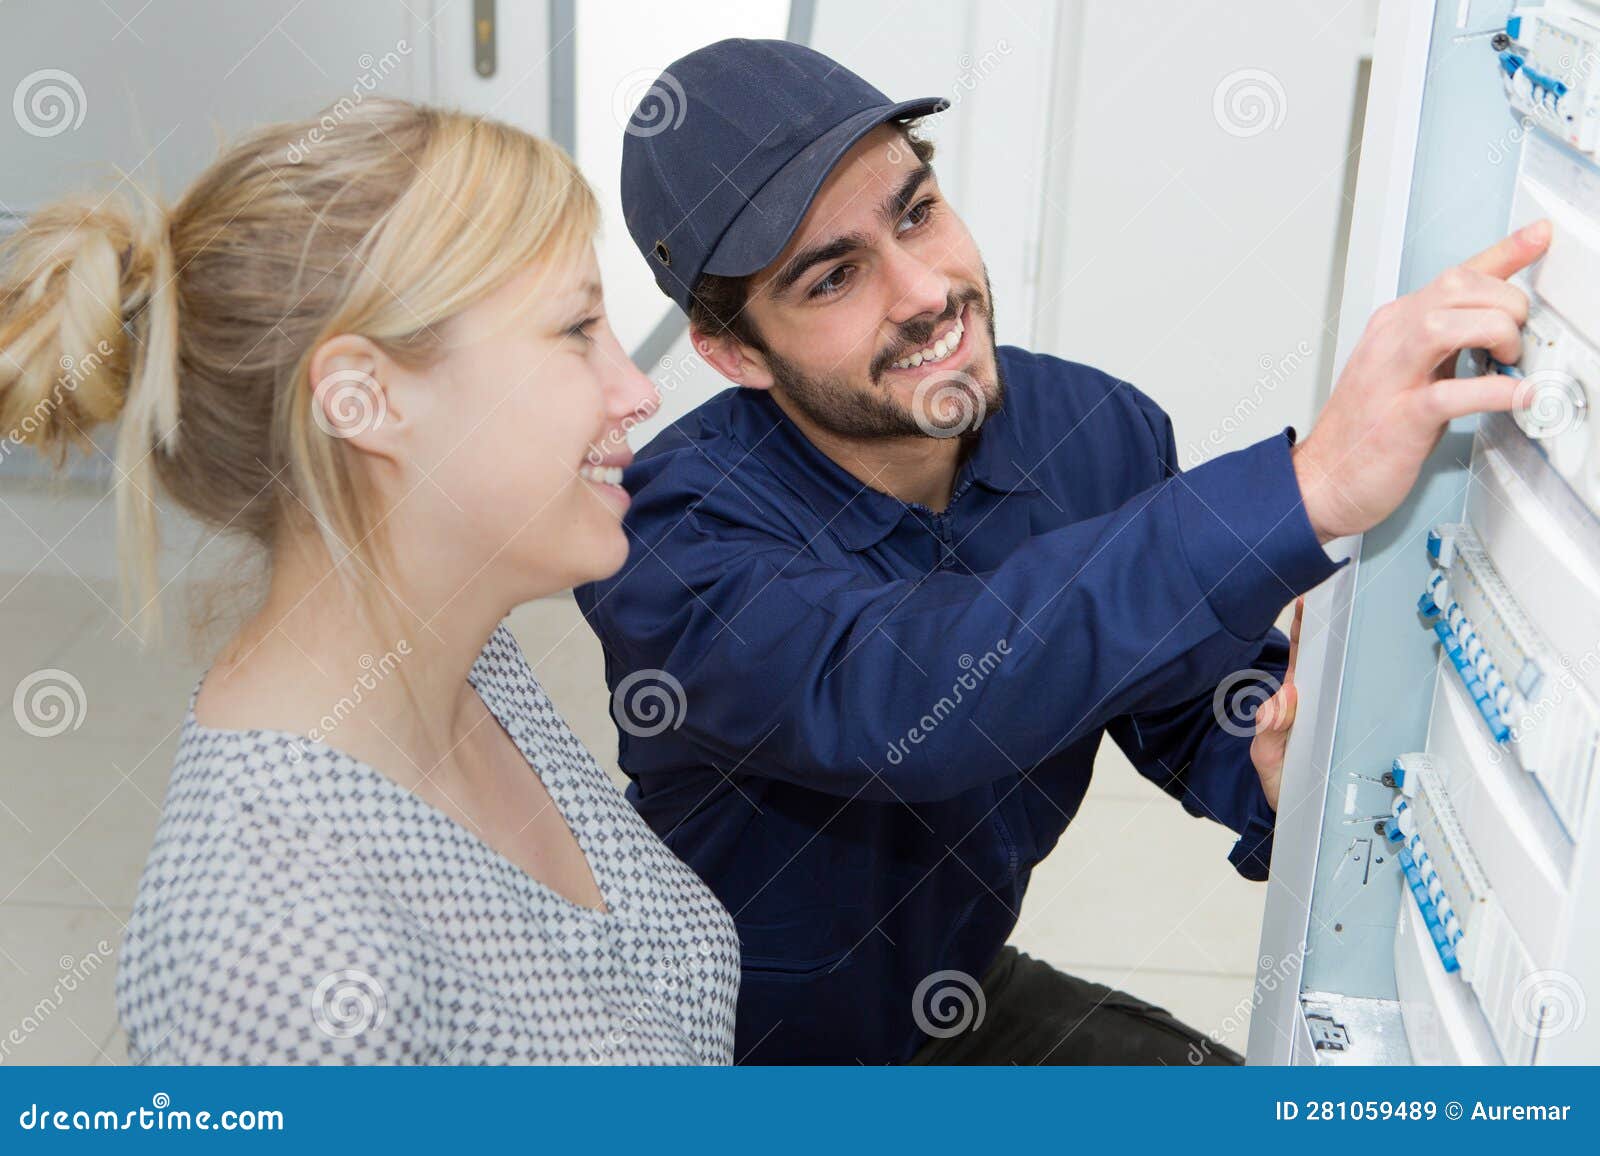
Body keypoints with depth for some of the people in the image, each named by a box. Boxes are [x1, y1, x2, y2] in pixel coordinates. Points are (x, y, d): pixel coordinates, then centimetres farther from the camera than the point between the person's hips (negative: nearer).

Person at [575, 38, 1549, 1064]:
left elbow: (1208, 708, -2)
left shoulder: (1099, 433, -12)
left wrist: (1278, 773, -27)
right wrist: (1310, 488, -52)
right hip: (743, 1048, -3)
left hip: (971, 994, 4)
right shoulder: (669, 539, -28)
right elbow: (891, 696, -47)